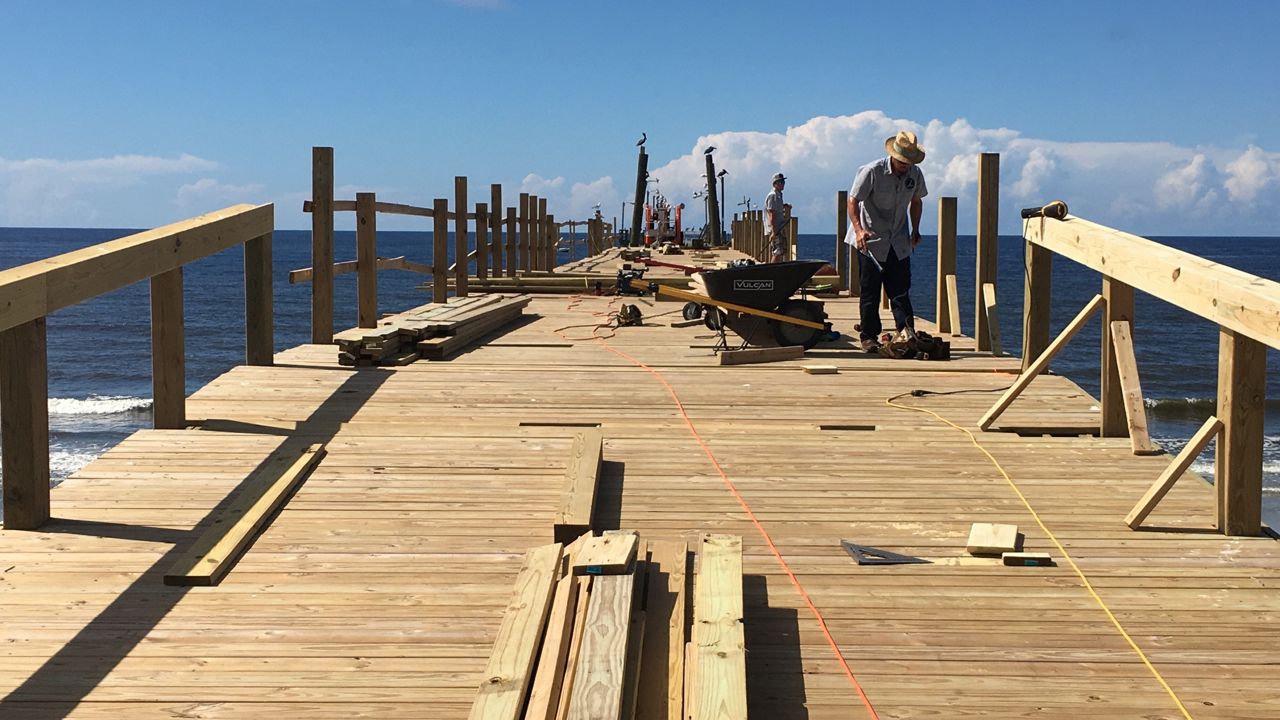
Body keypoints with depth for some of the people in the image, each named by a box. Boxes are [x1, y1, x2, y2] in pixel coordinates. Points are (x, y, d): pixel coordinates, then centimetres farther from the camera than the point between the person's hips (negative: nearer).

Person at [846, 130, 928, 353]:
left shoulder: (915, 174, 1)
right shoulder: (871, 172, -15)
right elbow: (853, 201, -13)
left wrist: (915, 230, 9)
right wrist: (858, 230, -27)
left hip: (899, 243, 4)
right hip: (871, 241, -4)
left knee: (901, 289, -1)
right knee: (870, 292, 0)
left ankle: (907, 332, -5)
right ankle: (869, 336, 6)